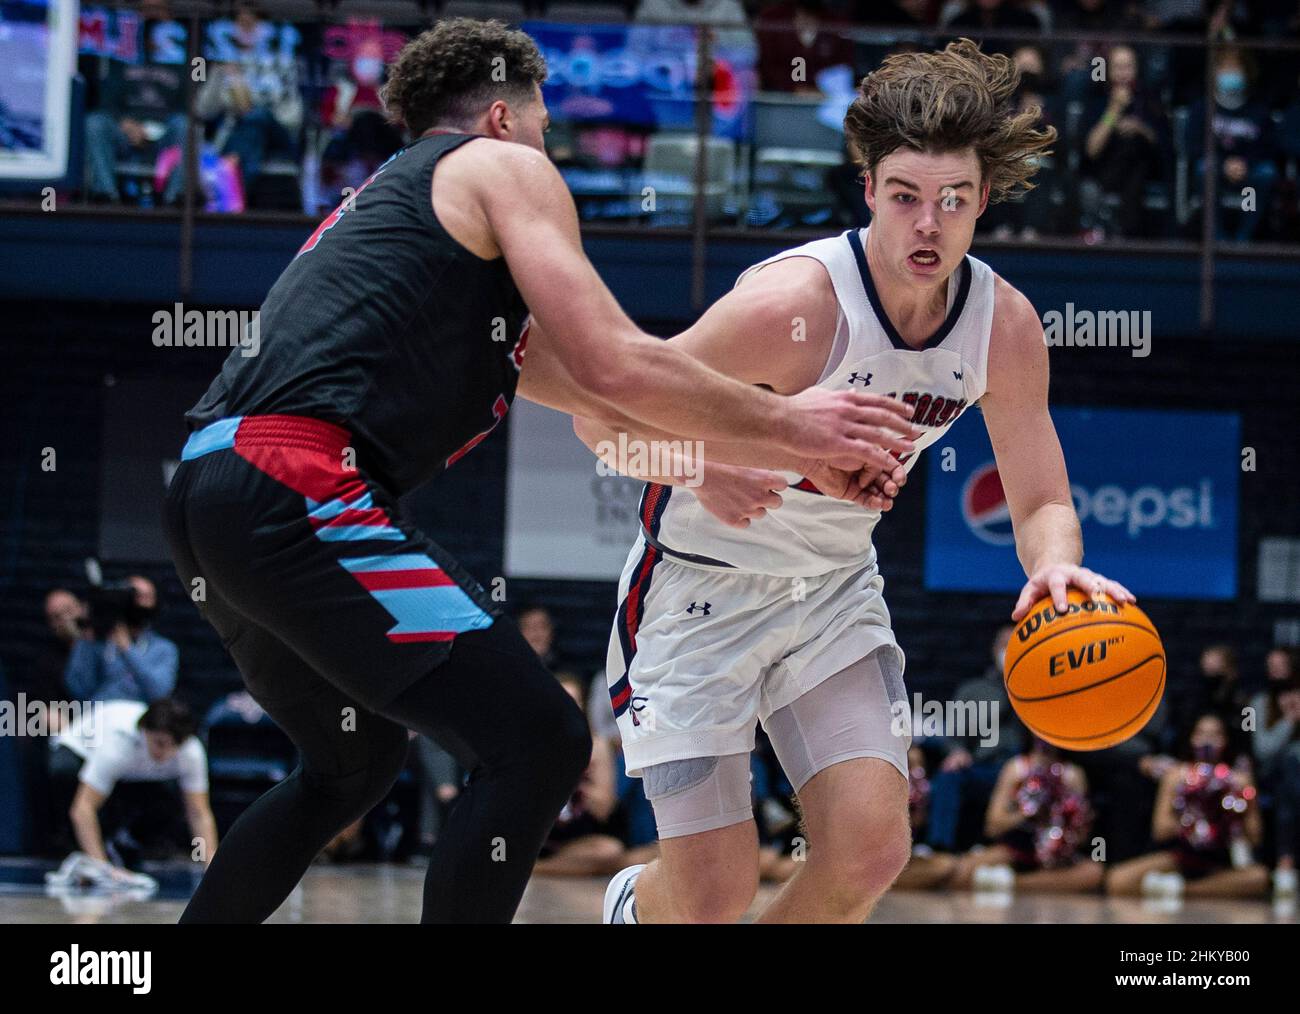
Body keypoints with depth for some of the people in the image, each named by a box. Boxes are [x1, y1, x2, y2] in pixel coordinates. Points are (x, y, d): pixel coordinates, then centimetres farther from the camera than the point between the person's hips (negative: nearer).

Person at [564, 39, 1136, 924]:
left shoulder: (1005, 327, -10)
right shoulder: (796, 303, -27)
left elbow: (1042, 502, 0)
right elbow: (603, 415, -21)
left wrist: (1056, 563, -25)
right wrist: (705, 473, -42)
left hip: (836, 587, 5)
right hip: (701, 585, -5)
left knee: (871, 853, -13)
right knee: (716, 891, -10)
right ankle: (633, 907, 29)